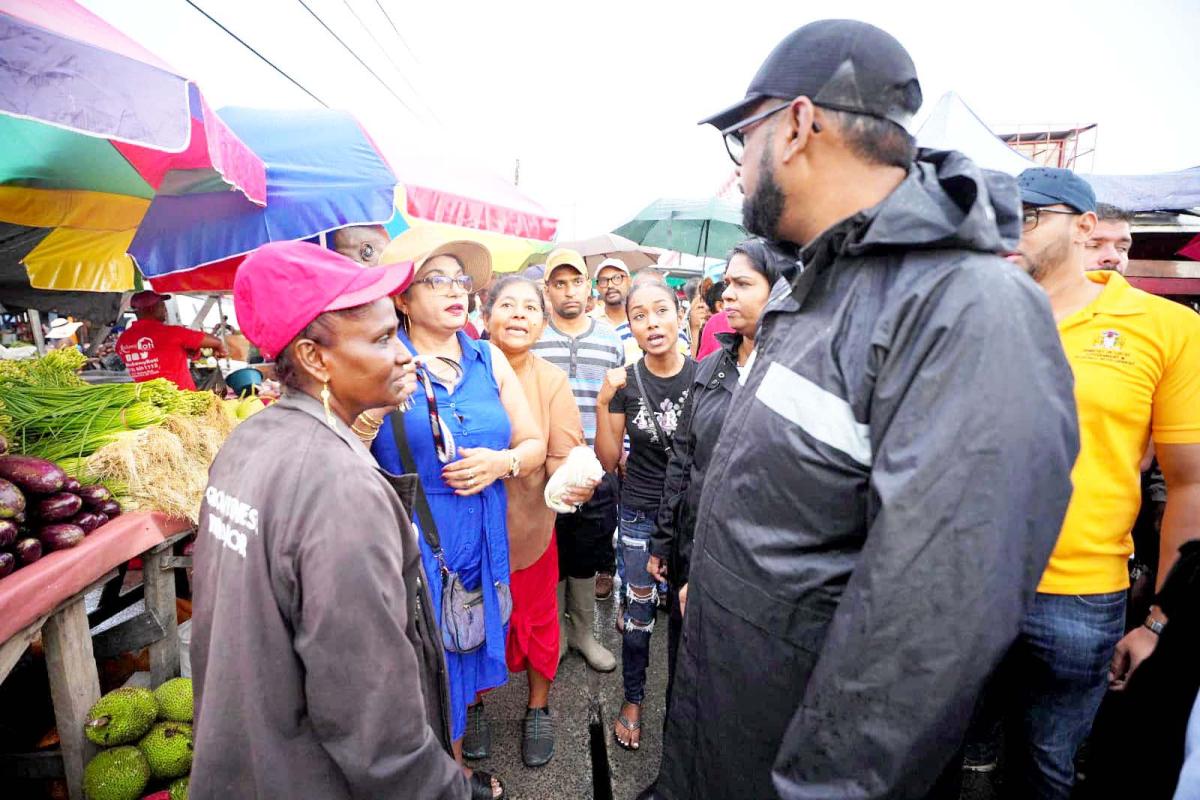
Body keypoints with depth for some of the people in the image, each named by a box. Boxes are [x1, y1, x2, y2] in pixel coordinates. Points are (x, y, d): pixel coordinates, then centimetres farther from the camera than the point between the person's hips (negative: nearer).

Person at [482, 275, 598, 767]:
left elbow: (564, 456, -12)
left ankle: (538, 708, 42)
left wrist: (576, 483, -32)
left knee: (538, 619, 17)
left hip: (529, 528, 1)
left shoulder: (552, 381, -6)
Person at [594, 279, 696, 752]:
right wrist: (603, 403, -16)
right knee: (638, 611, 11)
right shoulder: (624, 381, -7)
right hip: (640, 513, 1)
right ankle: (633, 699, 34)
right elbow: (608, 461, -4)